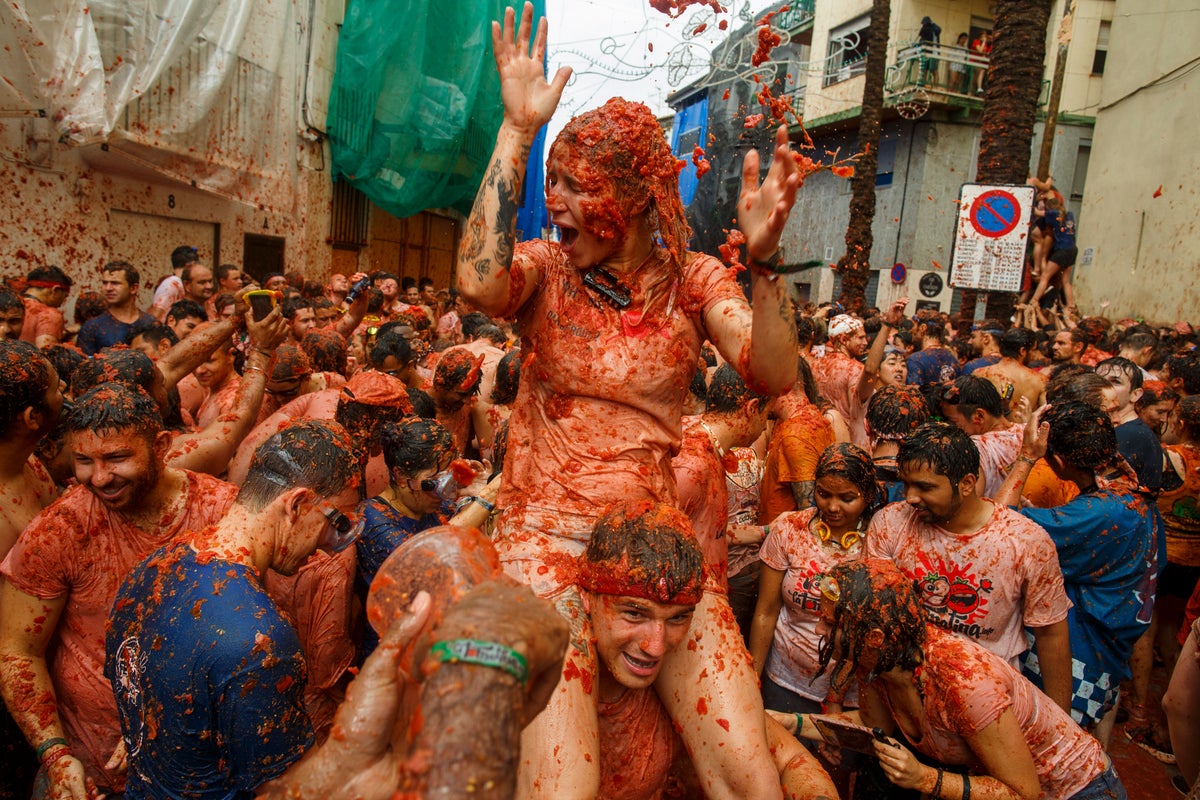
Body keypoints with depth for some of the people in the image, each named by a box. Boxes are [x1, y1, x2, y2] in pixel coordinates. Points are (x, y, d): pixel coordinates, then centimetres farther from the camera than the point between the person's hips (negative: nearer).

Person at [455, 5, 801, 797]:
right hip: (547, 533, -1)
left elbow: (774, 376, -10)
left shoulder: (692, 278, 4)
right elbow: (480, 284, -24)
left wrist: (764, 260, -25)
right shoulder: (547, 270, 1)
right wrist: (517, 132, -20)